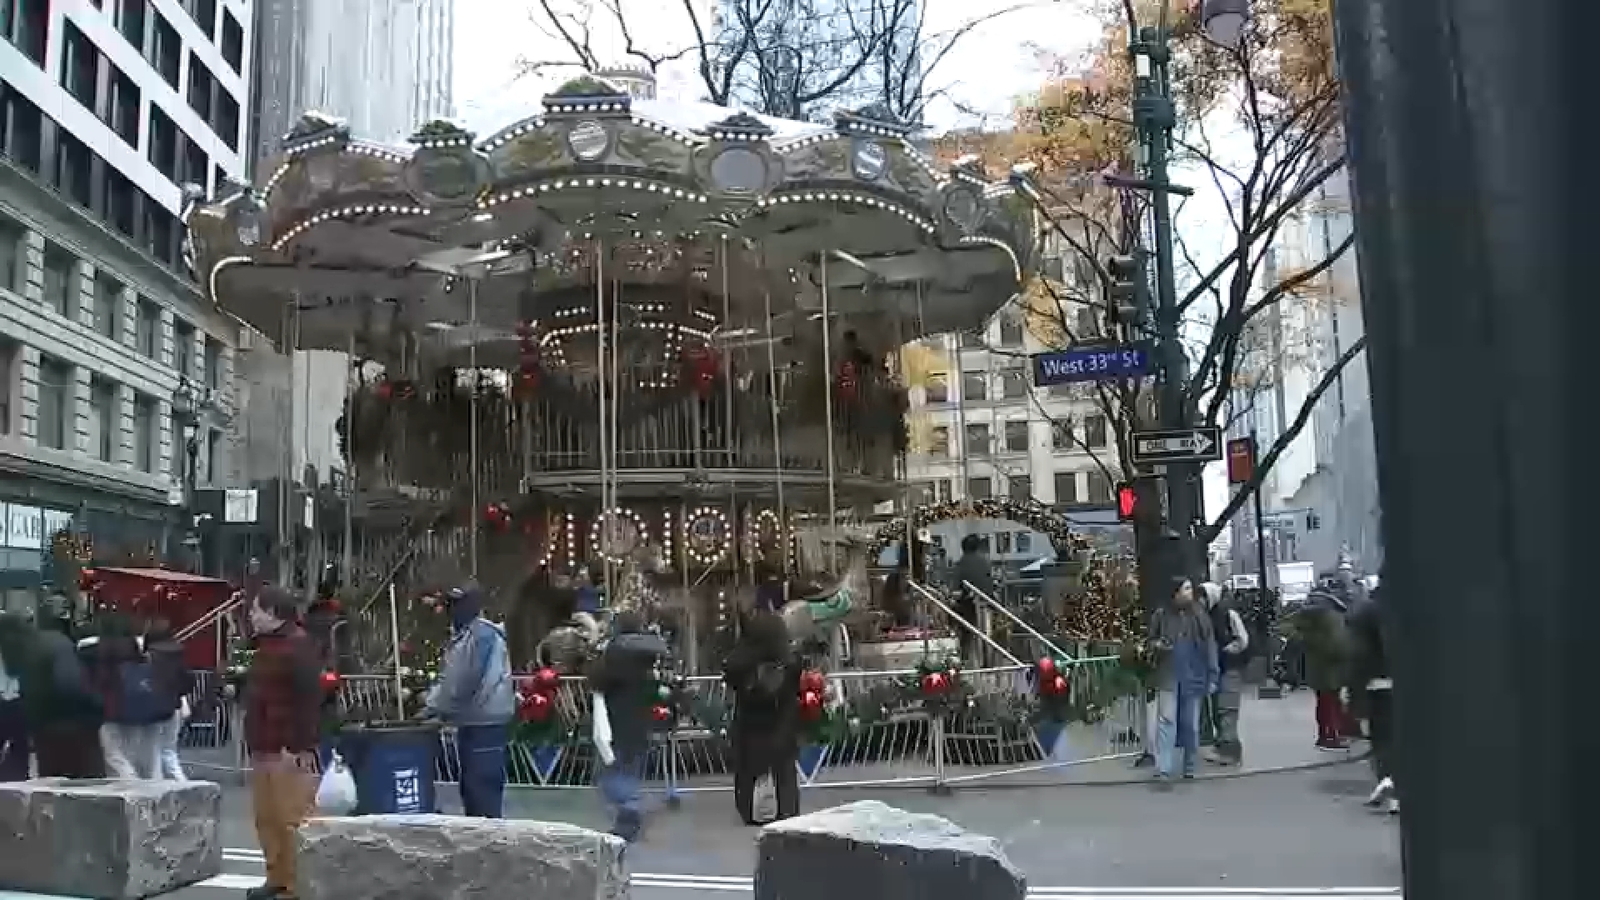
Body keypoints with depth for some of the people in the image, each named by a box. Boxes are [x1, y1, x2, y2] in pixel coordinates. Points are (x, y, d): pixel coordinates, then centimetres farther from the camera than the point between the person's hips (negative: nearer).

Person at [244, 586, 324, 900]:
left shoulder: (297, 645, -13)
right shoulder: (267, 645, 17)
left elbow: (309, 698, -19)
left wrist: (303, 745, -23)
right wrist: (253, 742, 20)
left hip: (288, 750, -10)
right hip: (263, 749, 10)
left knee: (292, 820, -6)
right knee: (266, 819, 13)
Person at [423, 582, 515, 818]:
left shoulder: (482, 634, -15)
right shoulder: (465, 635, 17)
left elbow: (463, 683, -20)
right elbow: (451, 679, 23)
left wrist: (434, 706, -11)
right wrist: (434, 704, 9)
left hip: (486, 723, -11)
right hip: (475, 721, 11)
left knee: (483, 788, -8)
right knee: (471, 785, 17)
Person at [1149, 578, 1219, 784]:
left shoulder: (1200, 615, 2)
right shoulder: (1161, 615, 0)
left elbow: (1210, 647, 2)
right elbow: (1151, 640, 12)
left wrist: (1213, 677, -2)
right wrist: (1157, 645, -12)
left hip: (1194, 677, 1)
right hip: (1168, 677, -1)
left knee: (1191, 724, 9)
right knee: (1166, 720, -9)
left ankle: (1190, 768, 22)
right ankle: (1163, 770, -11)